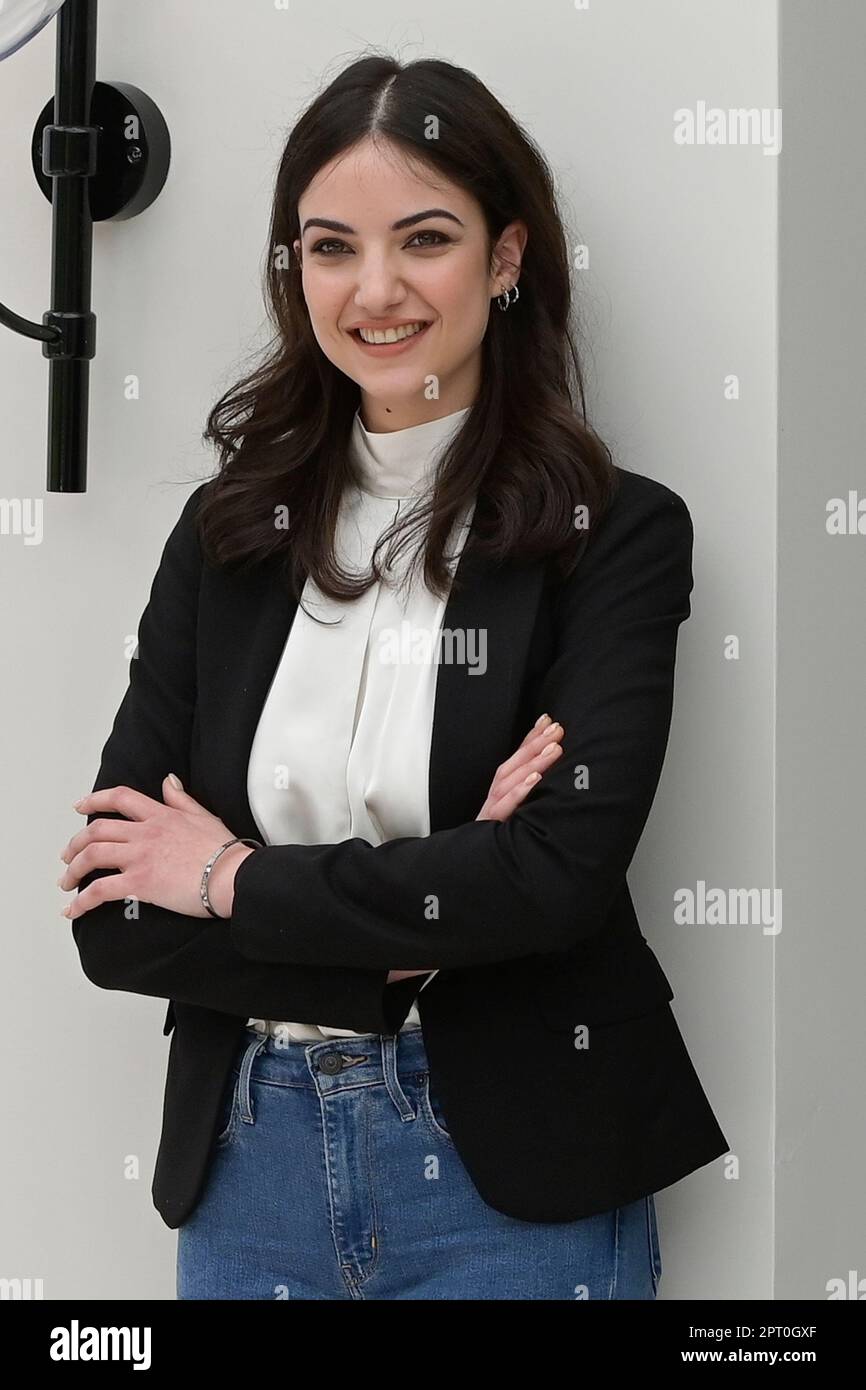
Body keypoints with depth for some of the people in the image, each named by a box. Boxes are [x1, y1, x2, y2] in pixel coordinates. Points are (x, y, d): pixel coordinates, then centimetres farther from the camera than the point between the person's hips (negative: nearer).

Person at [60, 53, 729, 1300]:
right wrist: (427, 926, -15)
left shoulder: (616, 533, -6)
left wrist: (237, 882, -11)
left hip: (516, 1185, -3)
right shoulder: (225, 533, 2)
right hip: (250, 1162, 3)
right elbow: (112, 915, -4)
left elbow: (563, 871, -19)